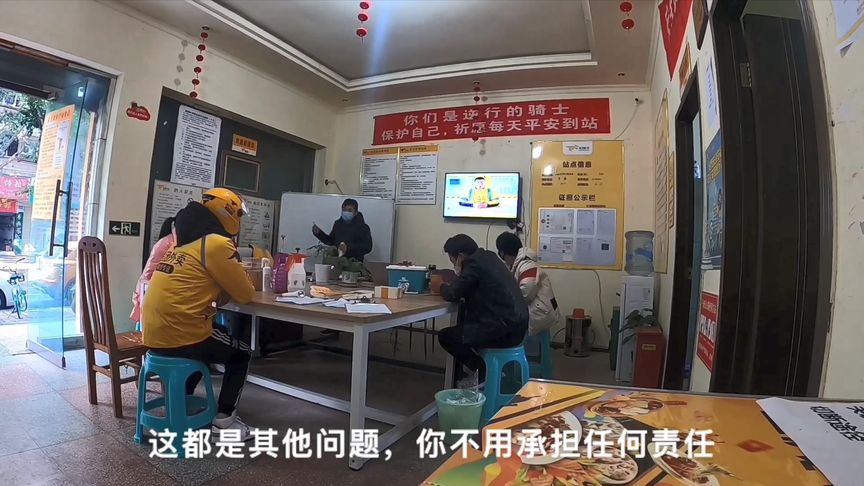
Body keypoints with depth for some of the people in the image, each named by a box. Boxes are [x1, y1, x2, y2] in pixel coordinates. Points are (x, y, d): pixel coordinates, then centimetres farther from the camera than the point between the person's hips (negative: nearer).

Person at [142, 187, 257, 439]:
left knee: (214, 340, 33)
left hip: (155, 333, 8)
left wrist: (235, 282, 16)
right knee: (240, 353, 13)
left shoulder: (185, 241, 14)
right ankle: (224, 419, 11)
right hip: (179, 334, -8)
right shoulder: (217, 243, -12)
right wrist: (244, 286, 15)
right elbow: (245, 294, -7)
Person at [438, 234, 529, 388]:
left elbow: (452, 294, -10)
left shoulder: (474, 263, -15)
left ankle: (483, 371, 9)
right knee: (460, 326, 27)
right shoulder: (488, 257, 11)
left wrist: (443, 287, 10)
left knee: (445, 336, 3)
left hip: (504, 331, -9)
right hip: (517, 325, 9)